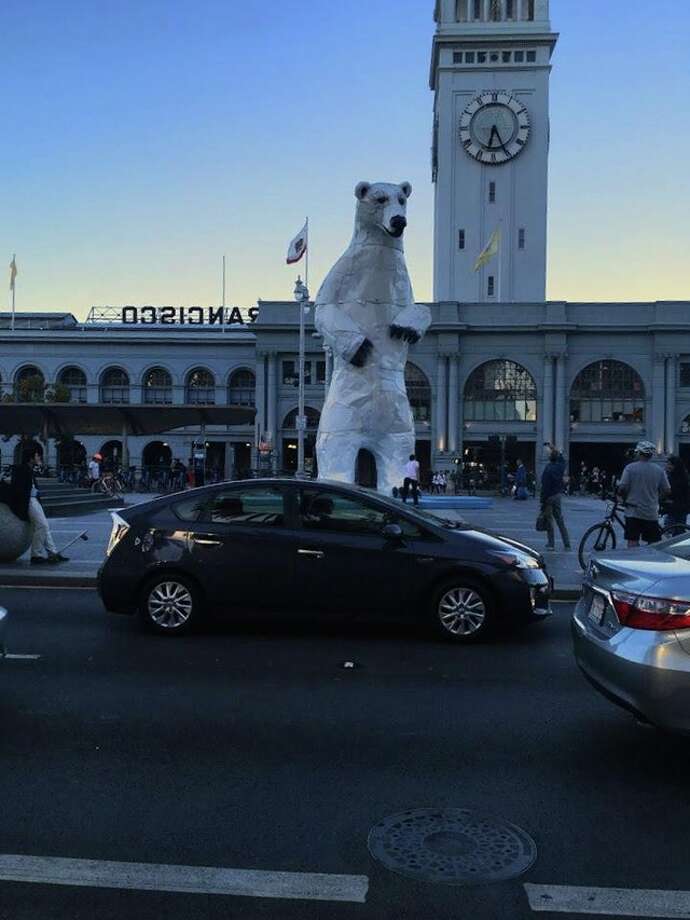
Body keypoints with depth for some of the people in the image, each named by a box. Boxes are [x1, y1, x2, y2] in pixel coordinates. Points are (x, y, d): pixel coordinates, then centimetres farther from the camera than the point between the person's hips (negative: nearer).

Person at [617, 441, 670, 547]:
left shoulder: (630, 467, -5)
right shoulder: (659, 470, 3)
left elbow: (622, 488, -10)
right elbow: (667, 491, 4)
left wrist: (625, 497, 11)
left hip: (633, 512, -2)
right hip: (652, 514, 2)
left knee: (632, 543, -2)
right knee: (654, 545, 9)